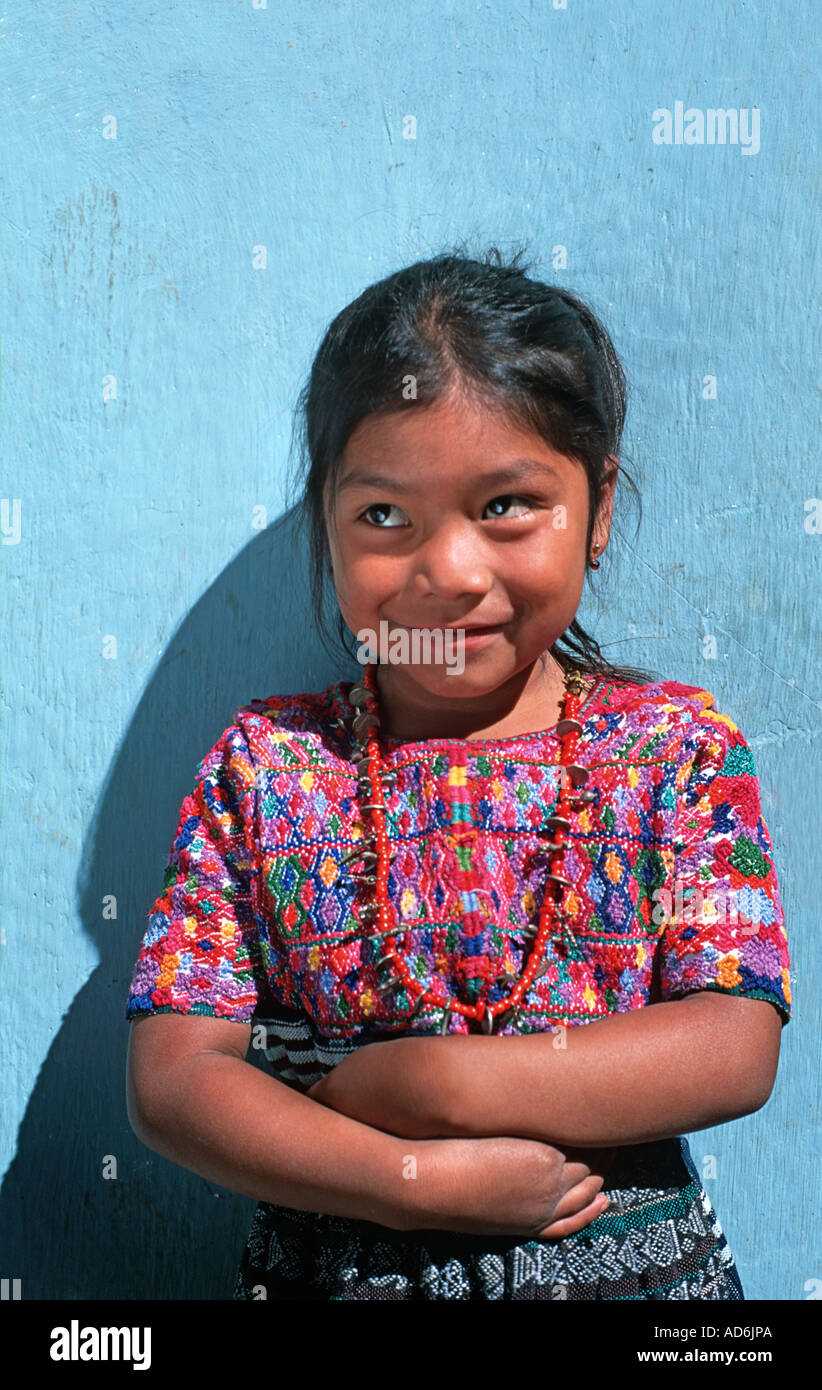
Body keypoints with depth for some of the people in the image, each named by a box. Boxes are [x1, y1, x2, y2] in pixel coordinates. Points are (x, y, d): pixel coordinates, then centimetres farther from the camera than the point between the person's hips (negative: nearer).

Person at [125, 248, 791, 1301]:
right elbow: (171, 1080, -11)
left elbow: (736, 1051, -15)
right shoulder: (261, 763, -7)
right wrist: (416, 1179, -24)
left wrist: (431, 1082, -22)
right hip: (331, 1268, 0)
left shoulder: (679, 747, -7)